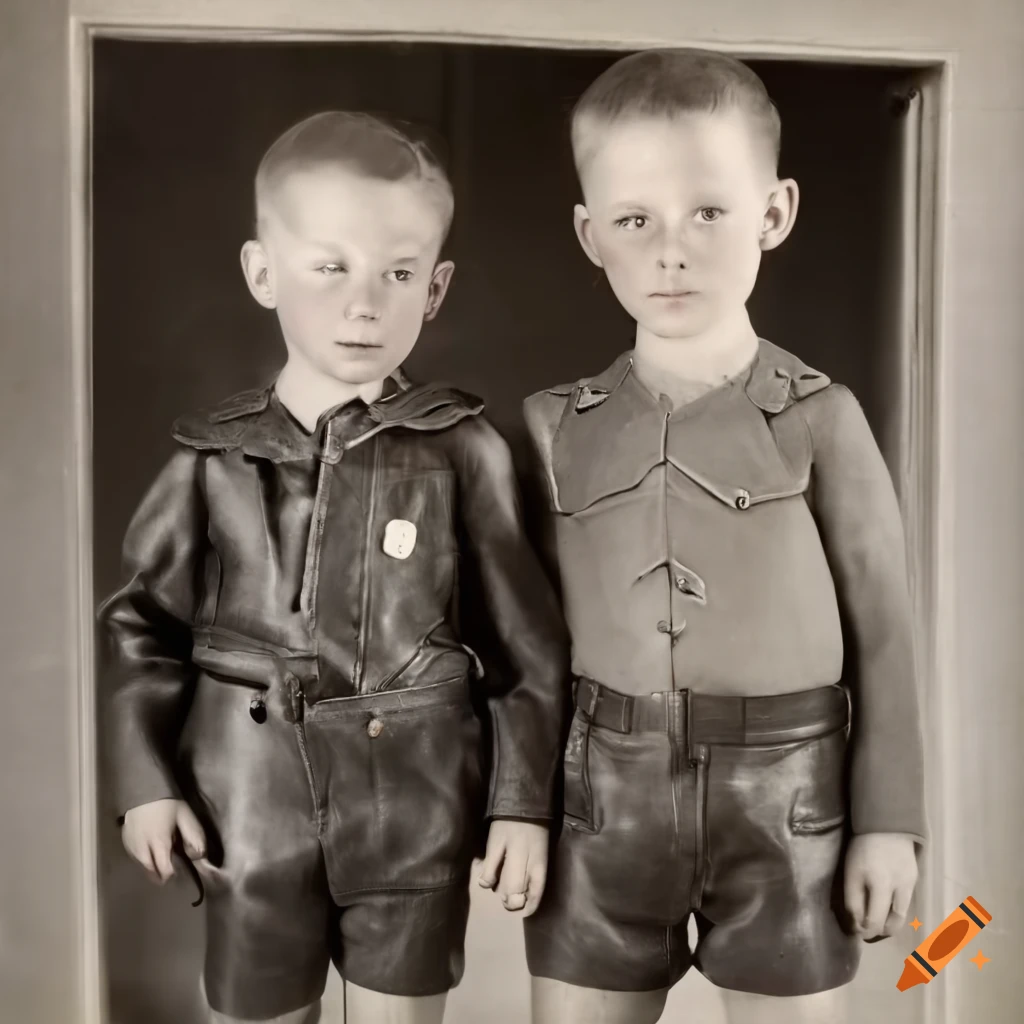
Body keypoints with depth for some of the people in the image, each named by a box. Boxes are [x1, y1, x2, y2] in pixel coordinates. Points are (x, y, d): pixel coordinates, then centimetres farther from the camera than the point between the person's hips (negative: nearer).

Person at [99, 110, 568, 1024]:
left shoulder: (463, 450, -9)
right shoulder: (216, 457, -4)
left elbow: (528, 641, -4)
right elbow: (149, 624, 6)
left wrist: (523, 803, -3)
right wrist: (147, 779, 3)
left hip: (415, 810, -1)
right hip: (252, 810, 2)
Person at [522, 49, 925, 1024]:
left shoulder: (819, 418, -6)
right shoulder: (557, 425, -1)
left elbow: (880, 626, -2)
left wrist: (889, 821, -1)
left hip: (783, 798, -1)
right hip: (603, 794, 2)